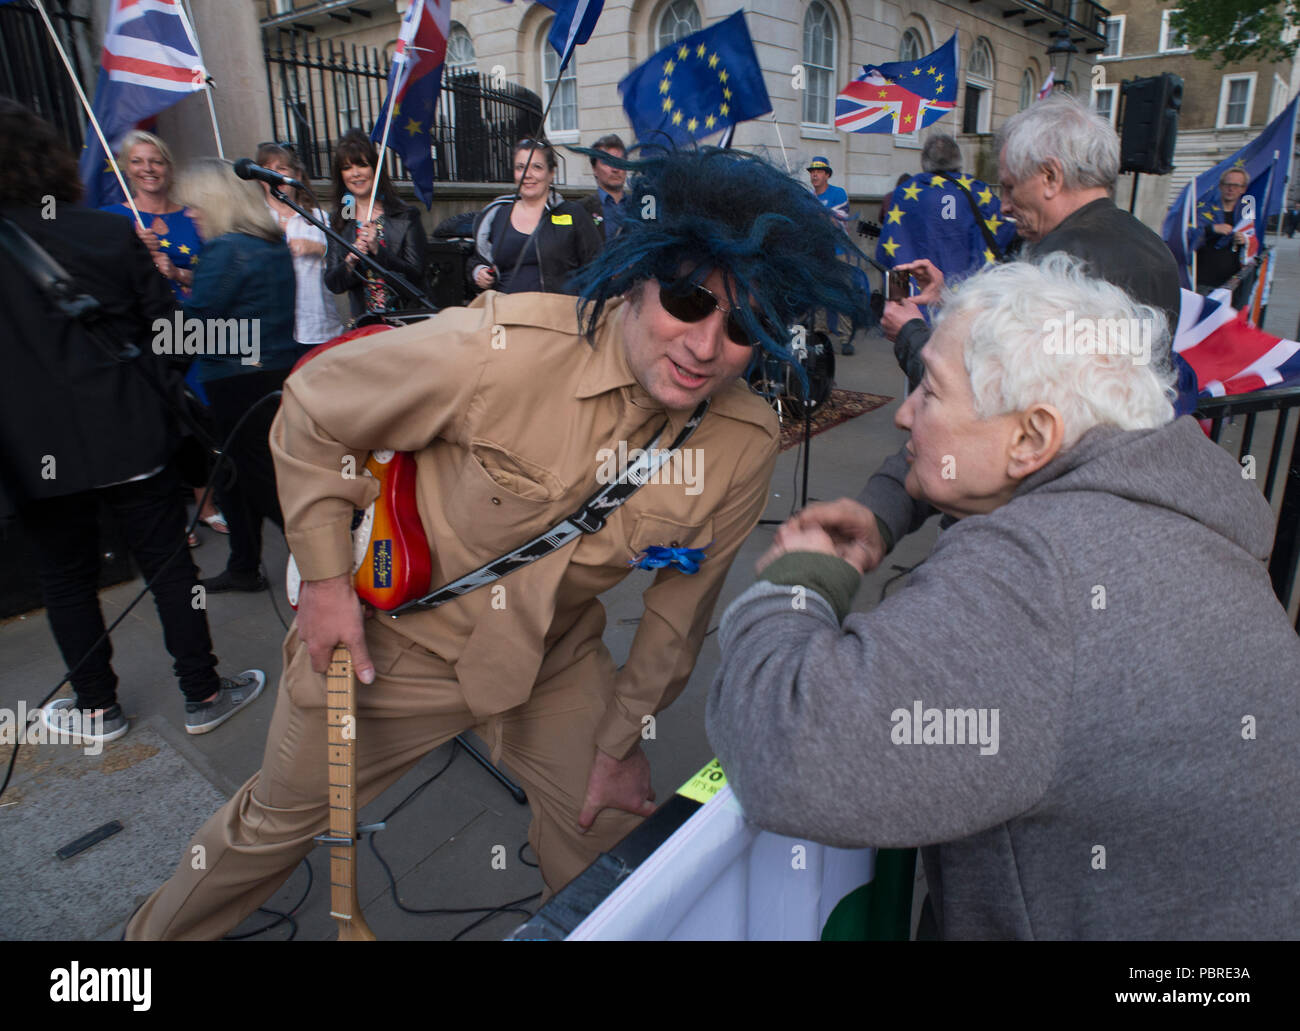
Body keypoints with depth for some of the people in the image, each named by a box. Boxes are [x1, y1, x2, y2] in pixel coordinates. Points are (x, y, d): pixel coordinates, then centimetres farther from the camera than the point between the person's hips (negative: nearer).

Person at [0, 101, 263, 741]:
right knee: (169, 565, 10)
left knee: (66, 582, 14)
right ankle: (202, 694, 19)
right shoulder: (111, 234, -6)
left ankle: (96, 709, 28)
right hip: (132, 440, 1)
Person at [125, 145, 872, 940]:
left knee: (618, 838, 11)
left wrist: (625, 738, 3)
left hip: (558, 663, 3)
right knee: (276, 824, 20)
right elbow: (312, 412, -14)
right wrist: (326, 578, -13)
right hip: (396, 635, -2)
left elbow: (681, 605, -4)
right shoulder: (500, 350, -30)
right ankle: (161, 930, 53)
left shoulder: (748, 444, -17)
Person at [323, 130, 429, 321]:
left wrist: (377, 250, -15)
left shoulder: (406, 214, 2)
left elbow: (416, 274, -5)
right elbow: (332, 284, 8)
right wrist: (351, 261, -10)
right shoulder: (339, 222, 11)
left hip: (405, 319, -2)